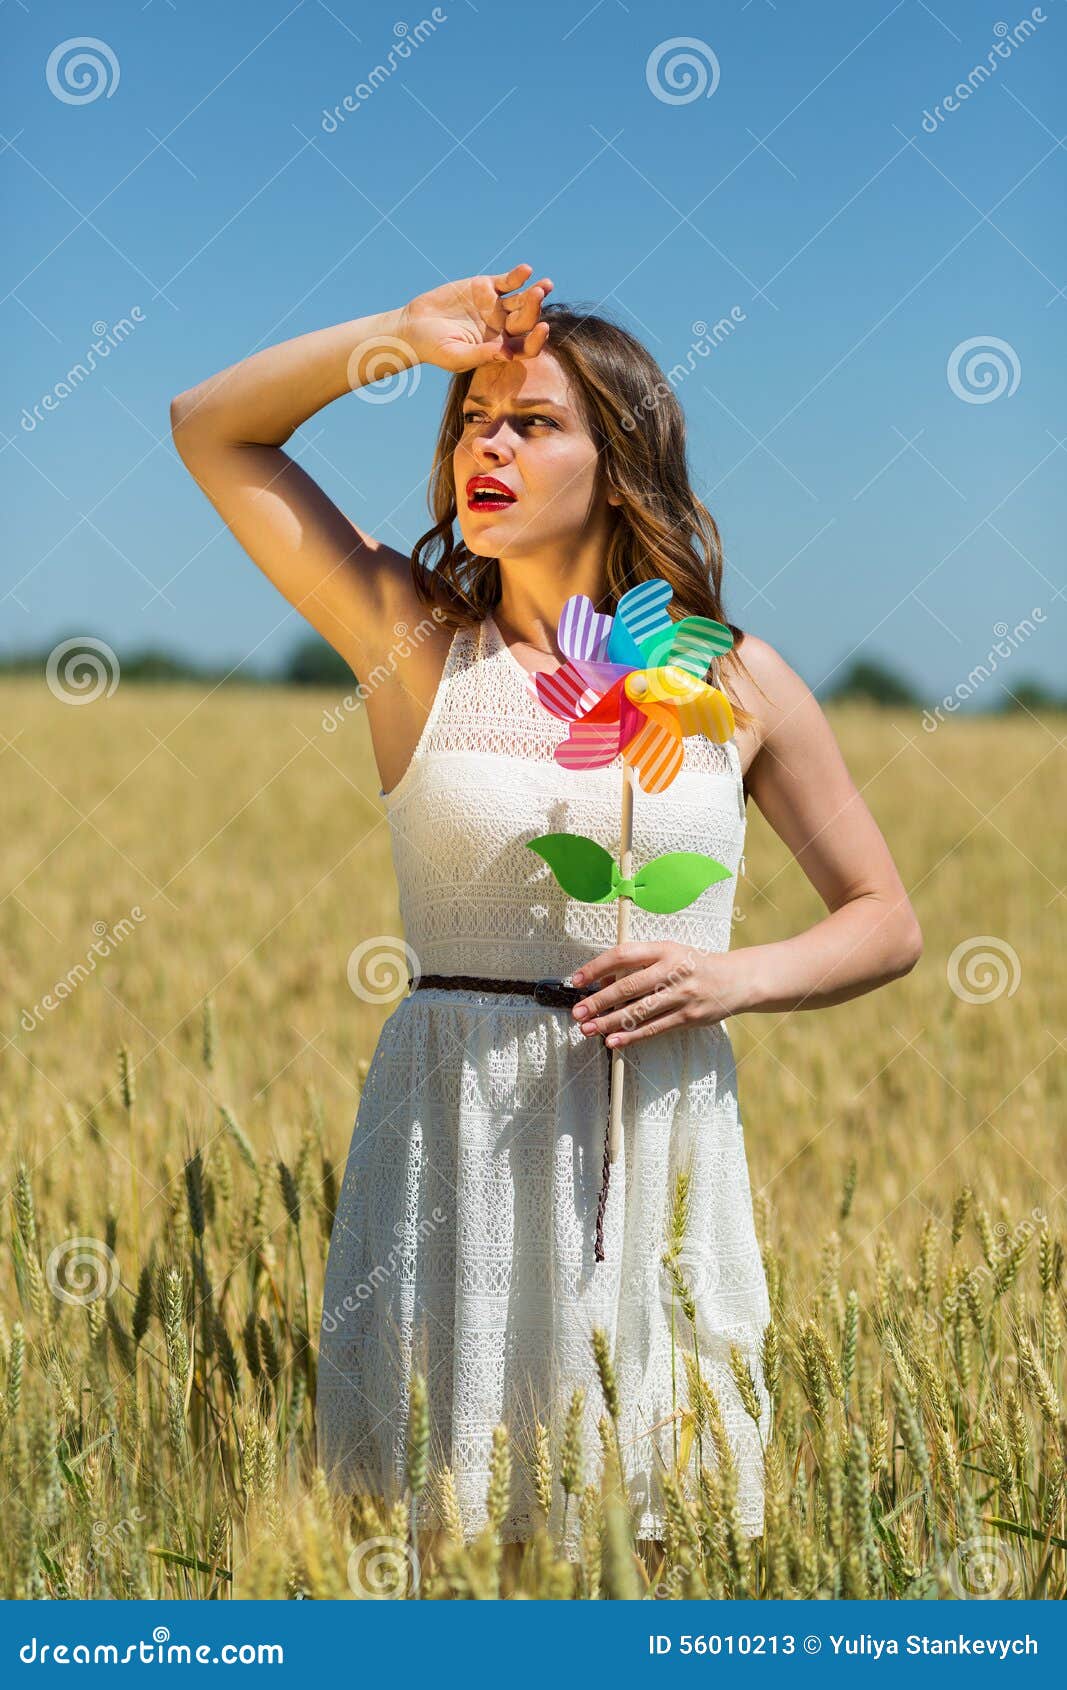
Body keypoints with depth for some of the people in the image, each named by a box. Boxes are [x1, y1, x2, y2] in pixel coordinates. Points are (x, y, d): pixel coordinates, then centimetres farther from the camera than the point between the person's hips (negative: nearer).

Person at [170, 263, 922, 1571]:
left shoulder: (735, 680, 5)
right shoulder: (418, 642, 4)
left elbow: (886, 924, 11)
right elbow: (210, 429, 3)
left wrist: (735, 976, -7)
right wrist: (409, 335, -5)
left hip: (657, 1137, 1)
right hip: (449, 1130, 0)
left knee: (653, 1519, 5)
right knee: (443, 1511, 2)